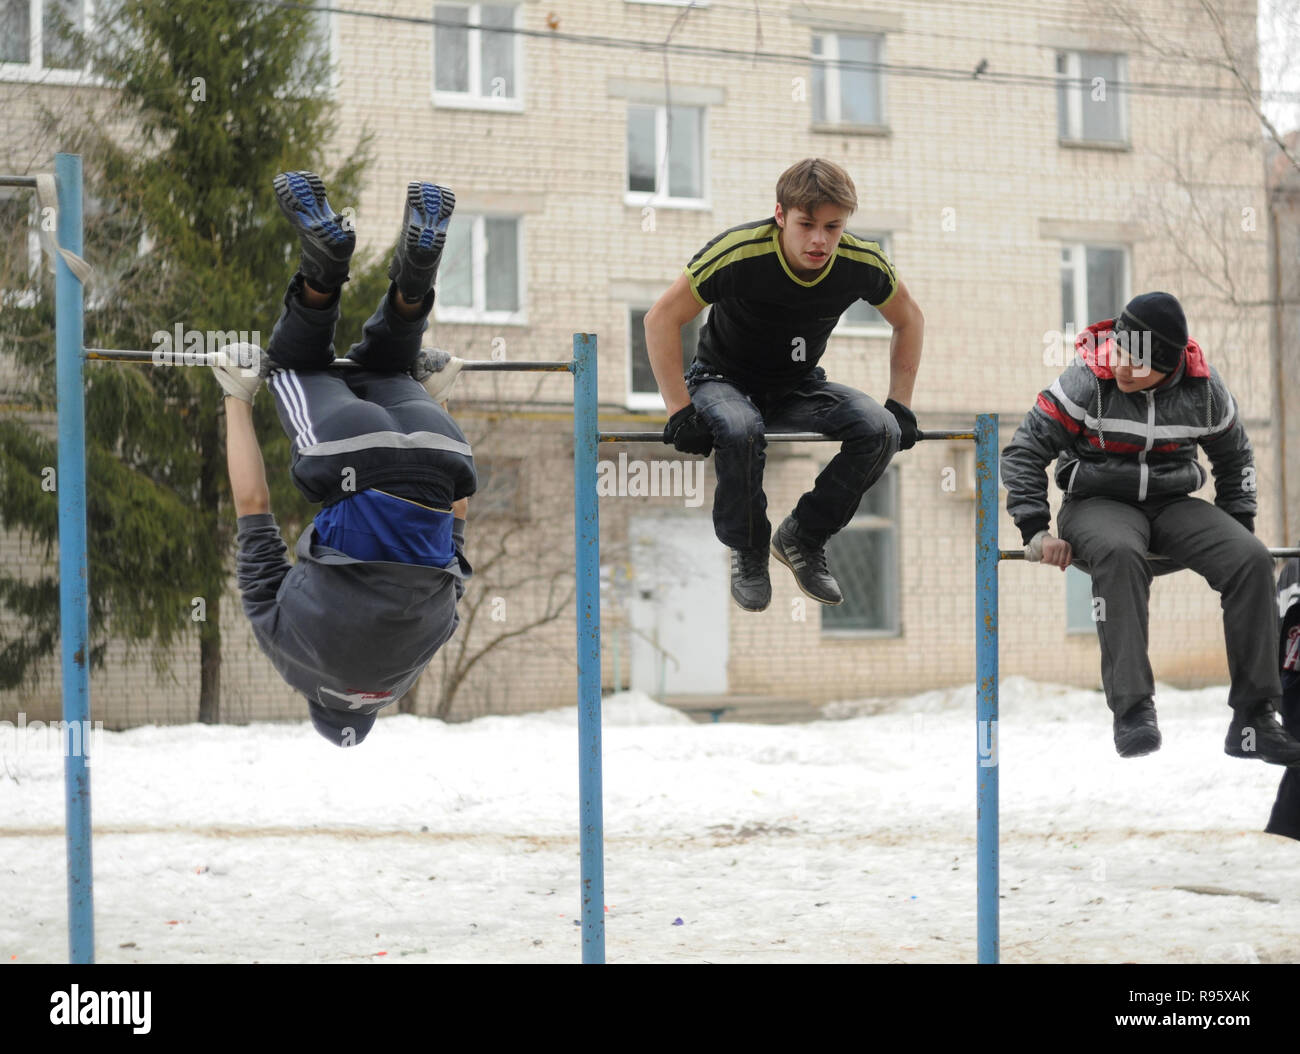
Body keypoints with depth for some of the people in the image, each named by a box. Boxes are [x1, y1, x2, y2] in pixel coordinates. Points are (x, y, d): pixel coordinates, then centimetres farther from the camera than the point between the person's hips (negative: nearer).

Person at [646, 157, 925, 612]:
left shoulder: (862, 262, -18)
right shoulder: (740, 253, -29)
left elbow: (908, 320, 3)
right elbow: (662, 319, -22)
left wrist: (899, 405, -3)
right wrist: (680, 412, -25)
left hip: (798, 387, 4)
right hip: (724, 382, -4)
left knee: (880, 429, -23)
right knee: (741, 431, -39)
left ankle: (803, 538, -1)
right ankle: (748, 554, -11)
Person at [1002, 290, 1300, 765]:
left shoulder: (1203, 388, -5)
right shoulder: (1088, 380, -15)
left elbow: (1234, 456, 14)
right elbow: (1024, 451, -10)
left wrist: (1238, 526, 12)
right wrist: (1036, 531, -15)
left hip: (1173, 504, 3)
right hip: (1099, 505, -3)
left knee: (1253, 560, -21)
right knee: (1120, 554, -39)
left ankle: (1253, 719, -19)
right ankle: (1132, 709, -41)